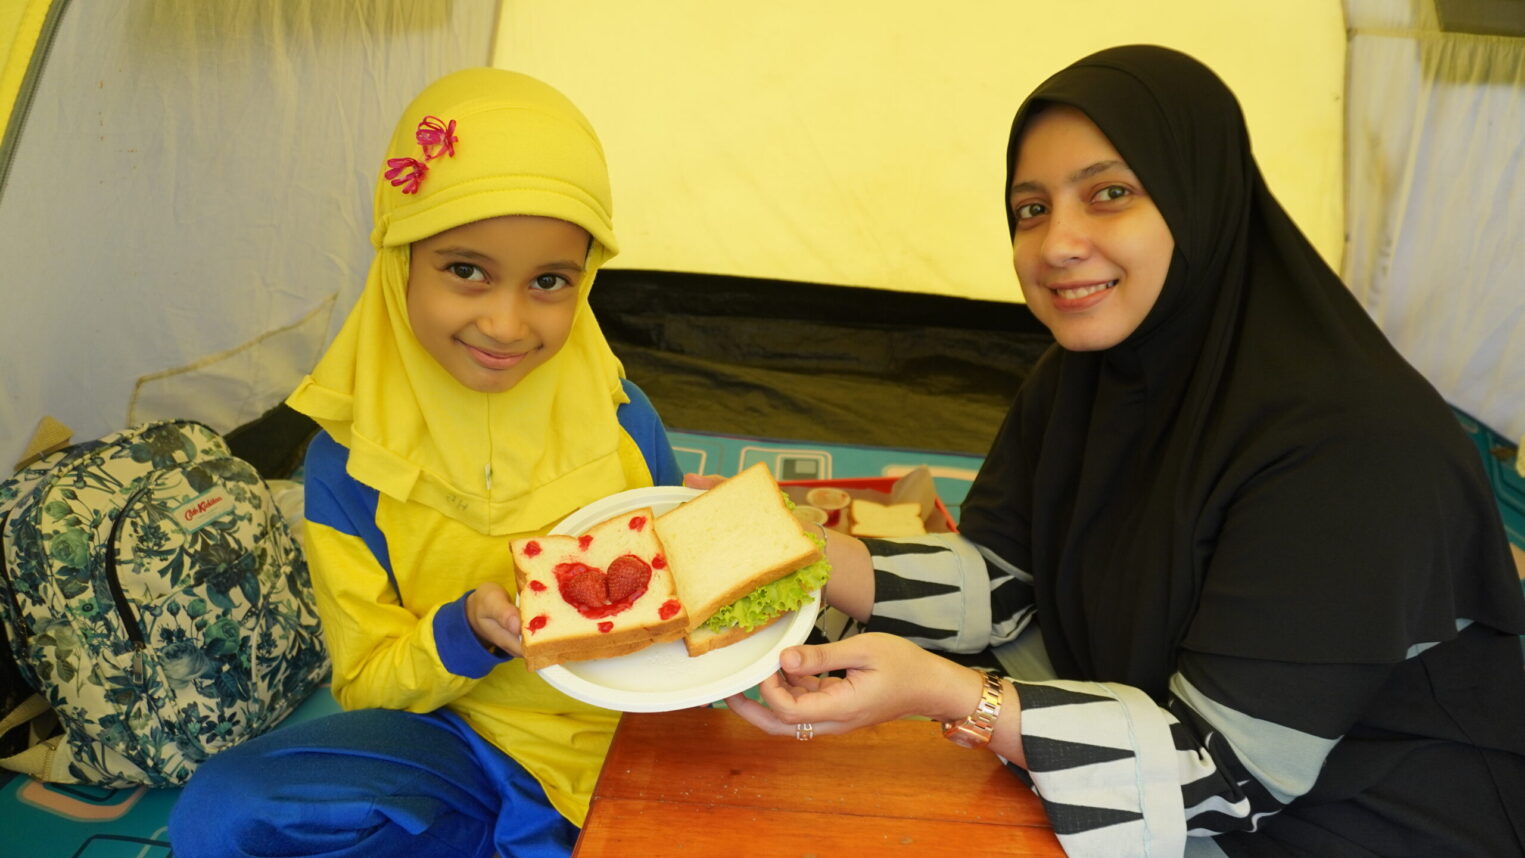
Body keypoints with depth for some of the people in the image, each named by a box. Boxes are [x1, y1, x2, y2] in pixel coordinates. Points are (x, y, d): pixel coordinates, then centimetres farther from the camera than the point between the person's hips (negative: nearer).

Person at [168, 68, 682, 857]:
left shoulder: (621, 422, -11)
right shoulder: (350, 463, -12)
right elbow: (367, 686, -4)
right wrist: (466, 632, -24)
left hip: (624, 741, -1)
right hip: (454, 742, 1)